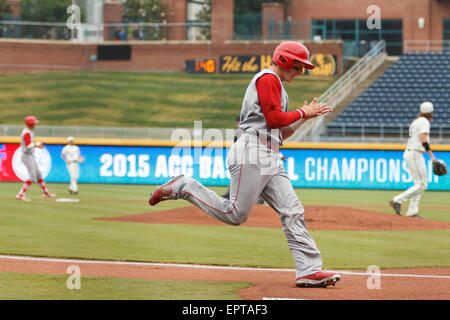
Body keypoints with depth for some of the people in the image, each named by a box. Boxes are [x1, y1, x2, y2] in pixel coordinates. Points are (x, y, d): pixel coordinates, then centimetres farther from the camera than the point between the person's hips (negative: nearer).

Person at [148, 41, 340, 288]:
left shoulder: (276, 86, 26)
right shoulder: (268, 79, -5)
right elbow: (274, 119, -16)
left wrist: (304, 116, 14)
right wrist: (303, 113, -4)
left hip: (270, 160, 10)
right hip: (251, 155, -10)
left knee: (292, 212, -1)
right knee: (235, 214, -12)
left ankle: (309, 270, -7)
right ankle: (183, 188, 3)